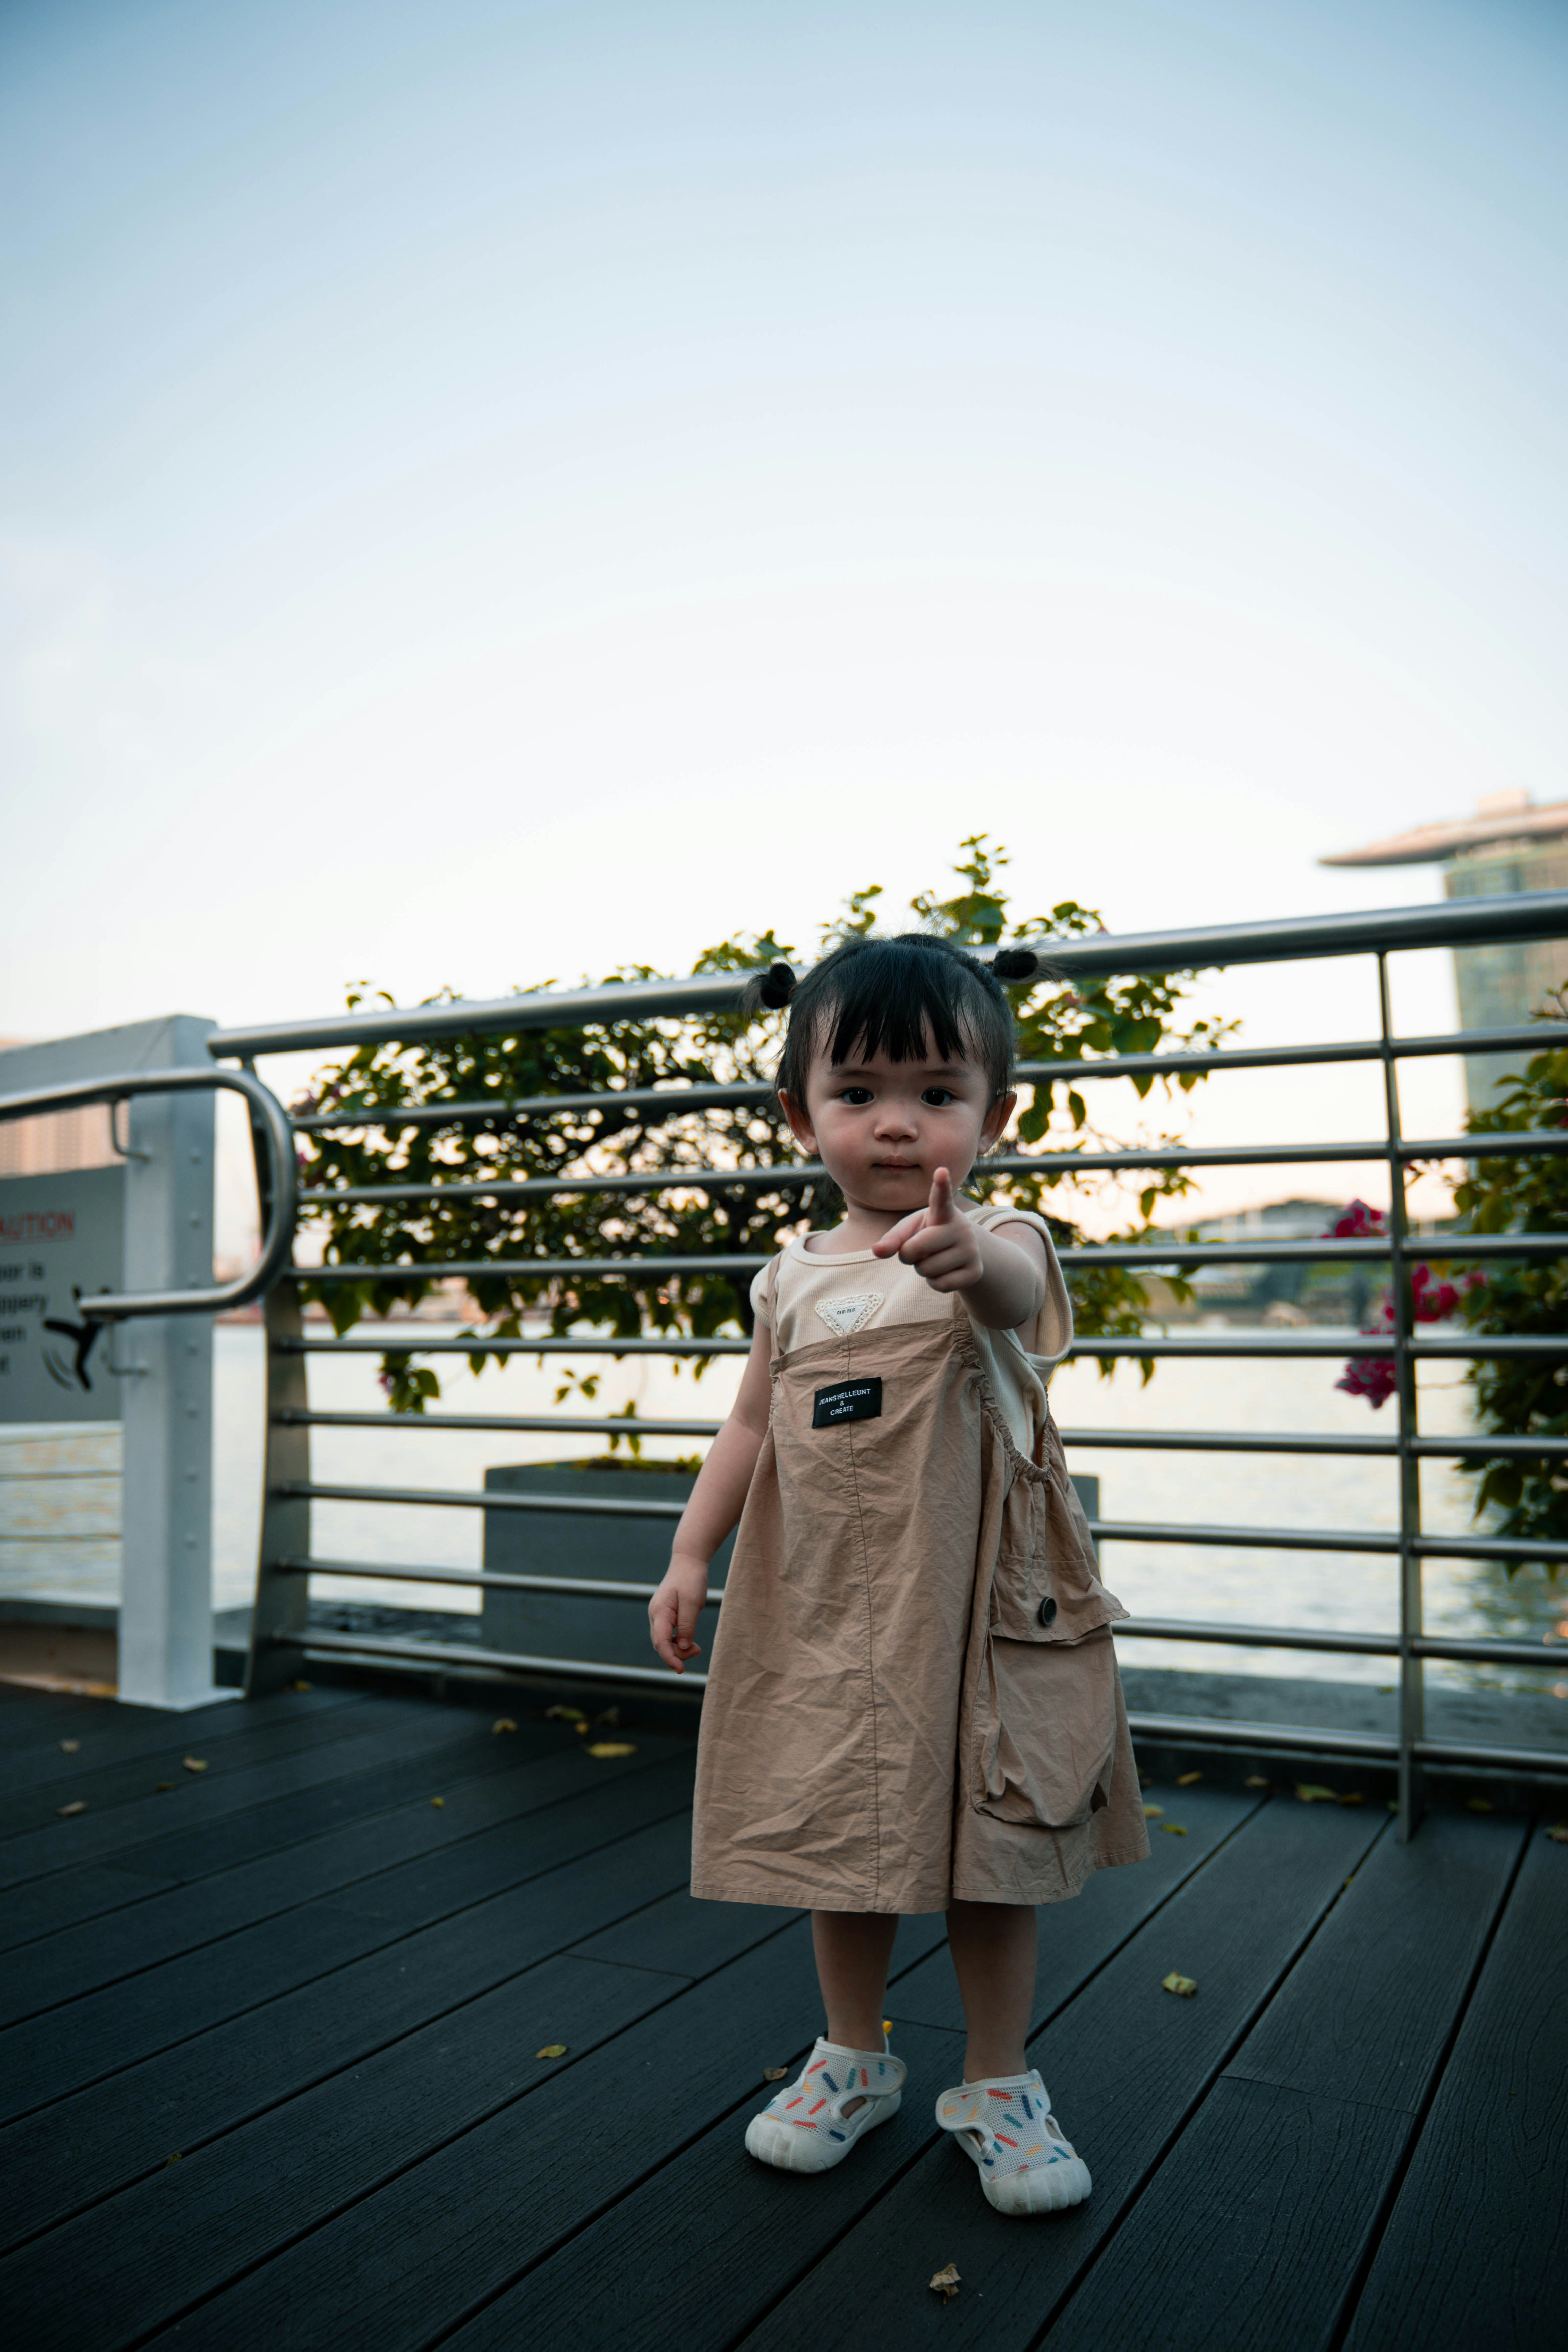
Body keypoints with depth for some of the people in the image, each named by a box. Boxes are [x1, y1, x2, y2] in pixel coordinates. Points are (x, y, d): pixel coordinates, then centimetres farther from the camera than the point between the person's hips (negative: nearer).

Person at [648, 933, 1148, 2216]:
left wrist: (966, 1259, -59)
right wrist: (691, 1556, 4)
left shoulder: (994, 1244, -10)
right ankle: (855, 2059, 37)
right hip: (823, 1614, 4)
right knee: (840, 1835, 16)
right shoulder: (795, 1277, 4)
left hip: (976, 1610, -3)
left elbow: (1016, 1287, -35)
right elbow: (751, 1427, 11)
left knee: (991, 1848, 9)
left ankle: (999, 2084, 30)